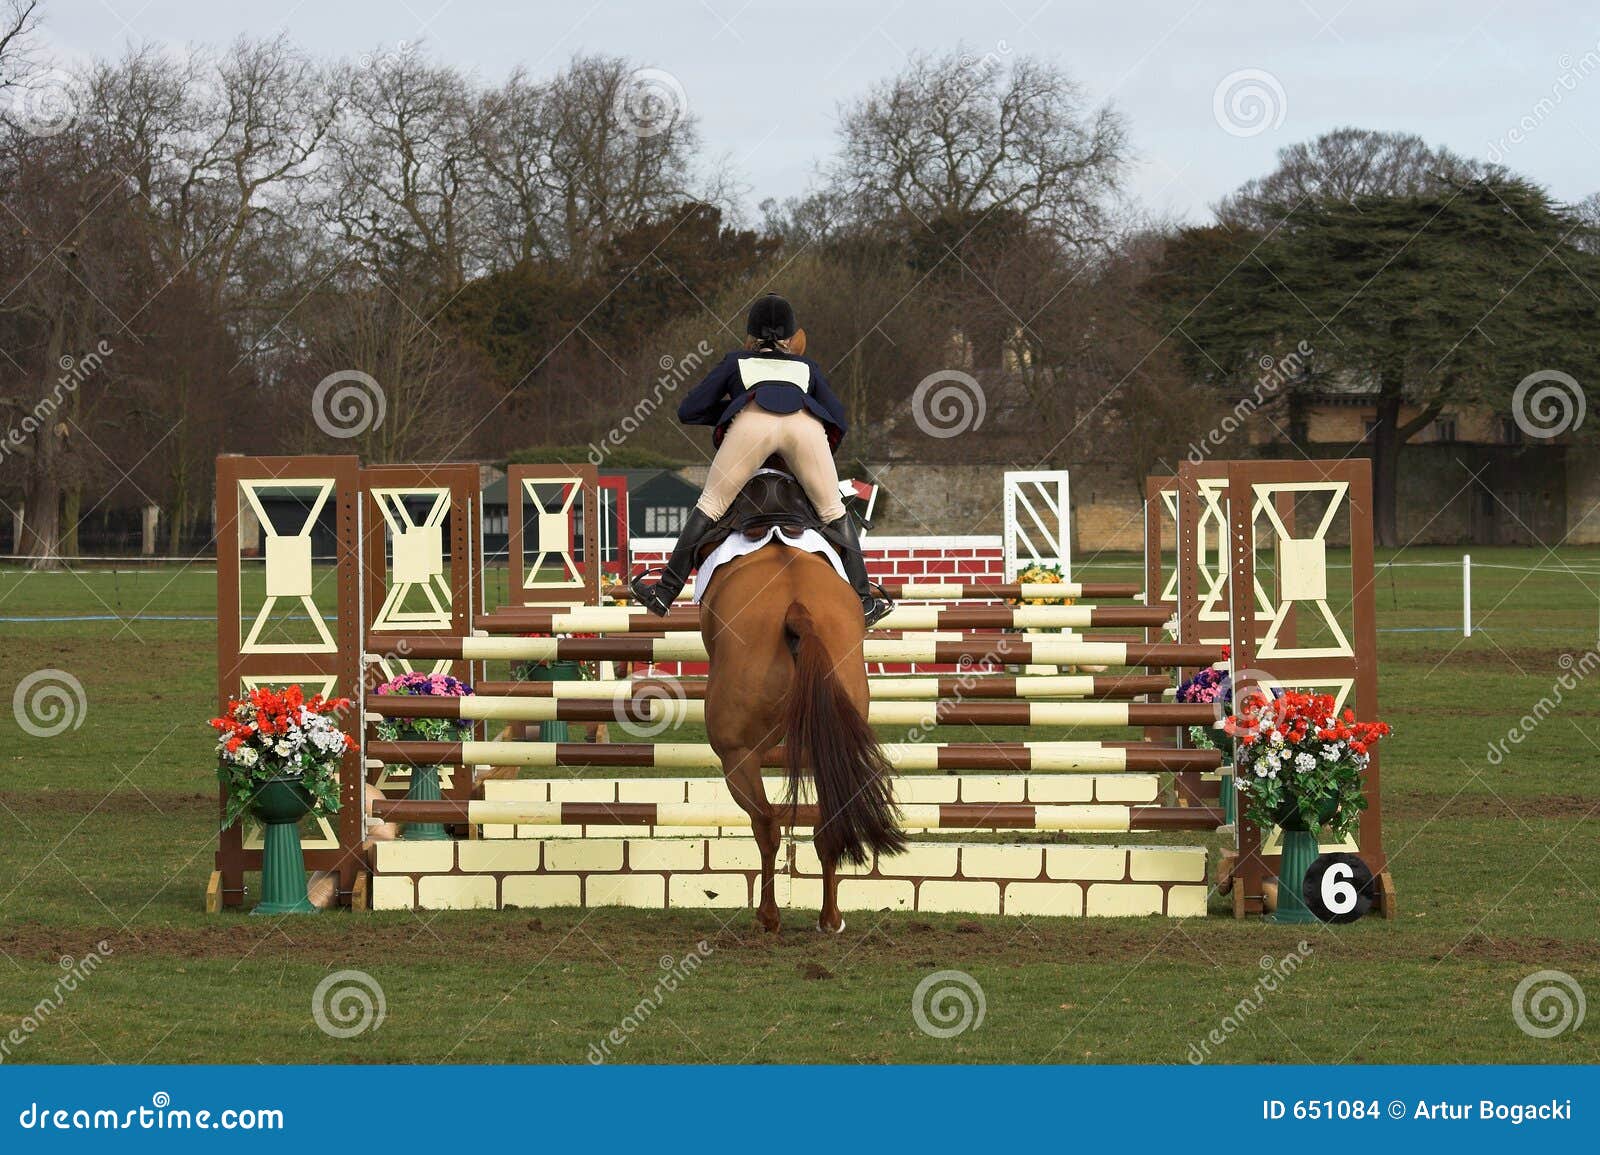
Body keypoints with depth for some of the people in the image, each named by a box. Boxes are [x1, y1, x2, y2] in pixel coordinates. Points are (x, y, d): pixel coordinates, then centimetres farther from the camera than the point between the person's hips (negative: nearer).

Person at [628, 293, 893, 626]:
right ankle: (862, 600, 10)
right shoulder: (806, 367, 40)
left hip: (751, 422, -1)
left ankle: (665, 593, 8)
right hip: (805, 423, 1)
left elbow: (688, 412, 33)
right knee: (833, 512, 16)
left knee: (709, 507, 10)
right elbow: (838, 422, 33)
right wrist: (814, 464, 48)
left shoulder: (737, 362, 37)